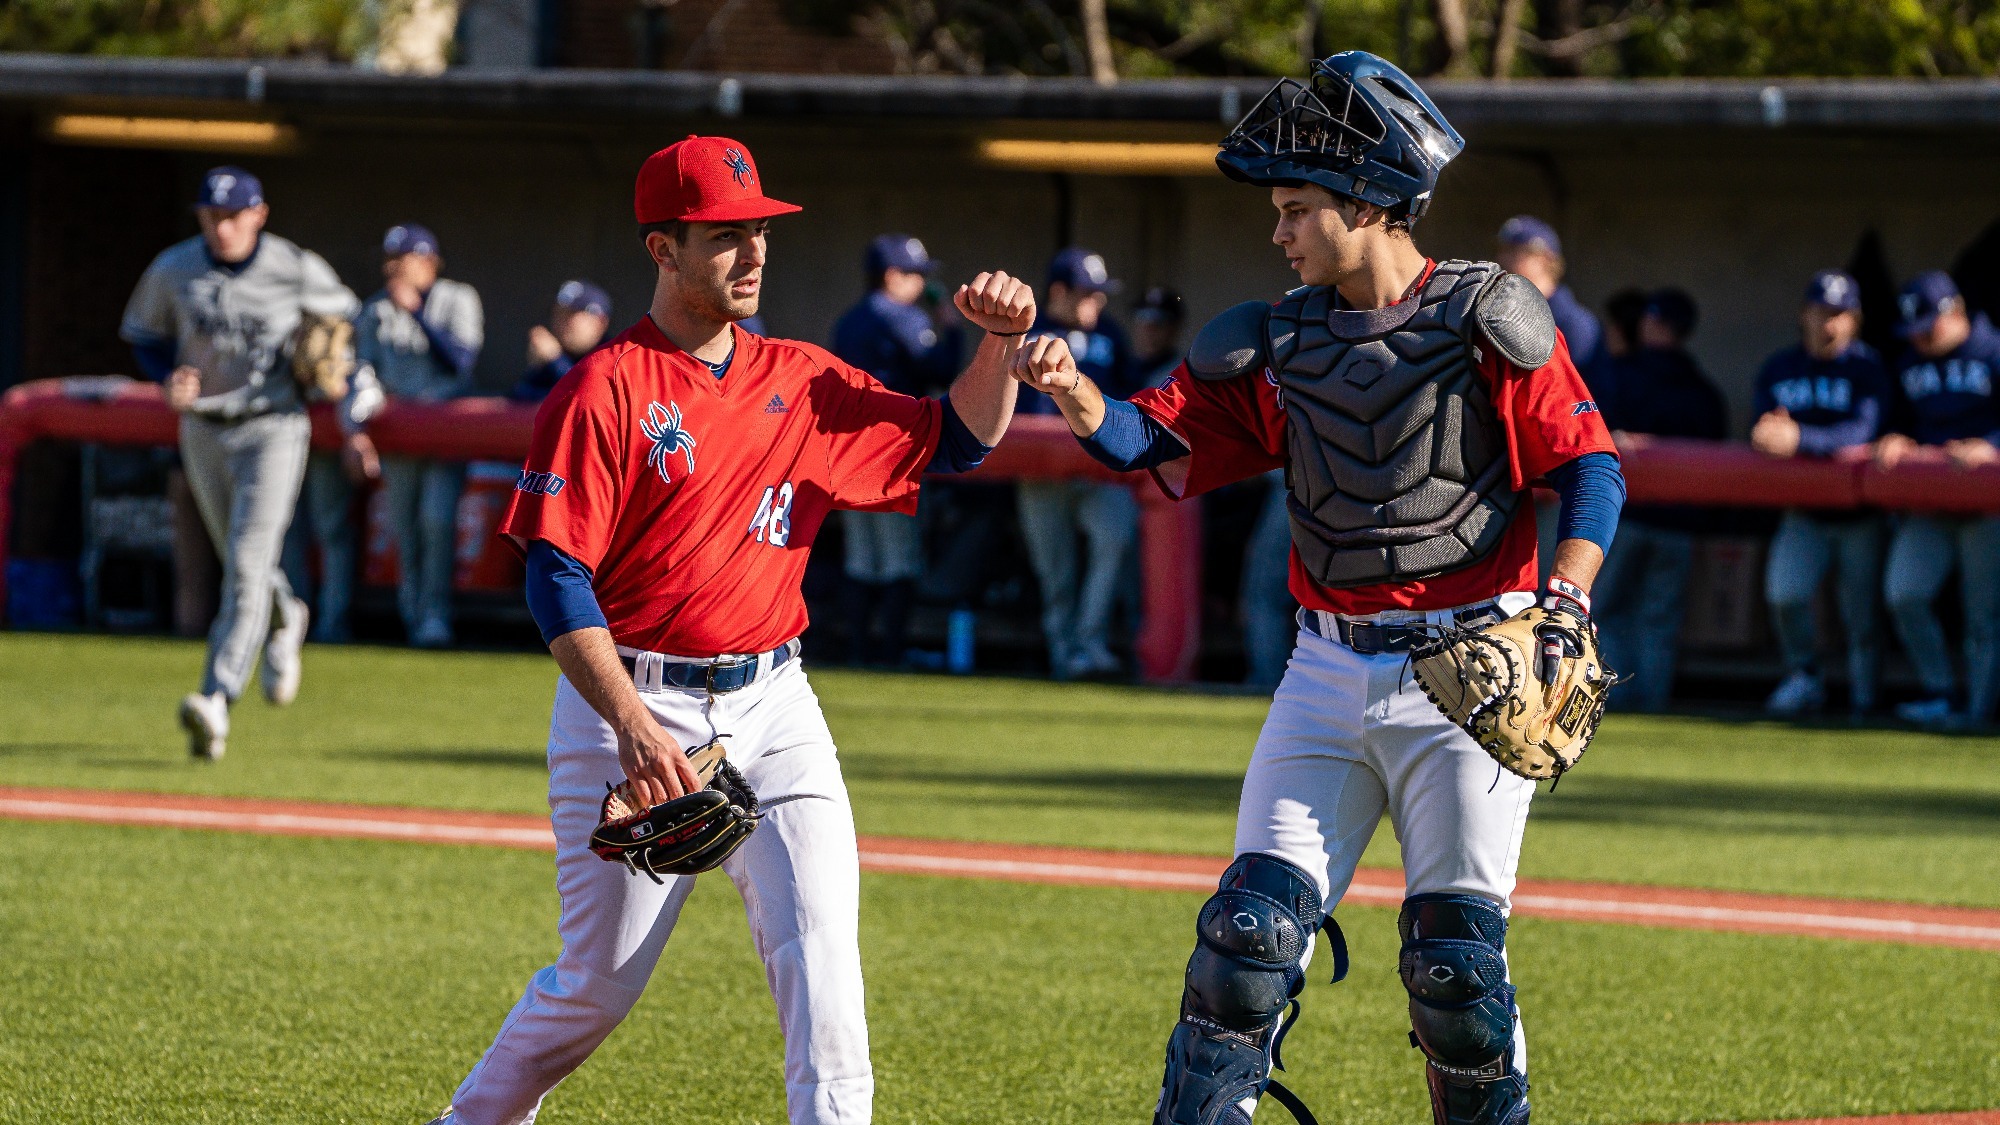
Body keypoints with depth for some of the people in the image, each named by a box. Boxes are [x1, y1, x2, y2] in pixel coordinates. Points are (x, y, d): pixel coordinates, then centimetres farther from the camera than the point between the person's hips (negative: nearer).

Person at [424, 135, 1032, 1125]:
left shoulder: (804, 384, 10)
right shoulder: (604, 392, -8)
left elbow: (955, 441, 17)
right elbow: (556, 581, -13)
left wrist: (1001, 344, -3)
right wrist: (634, 731, -23)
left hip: (771, 706, 5)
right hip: (630, 705, -5)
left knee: (819, 945, -12)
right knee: (602, 979, 1)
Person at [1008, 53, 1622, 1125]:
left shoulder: (1489, 322, -4)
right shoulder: (1276, 343, 8)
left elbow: (1591, 469, -5)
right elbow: (1153, 440, 3)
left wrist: (1565, 608, -17)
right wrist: (1074, 393, -17)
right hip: (1330, 673, 4)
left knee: (1455, 958, -4)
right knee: (1254, 923, -4)